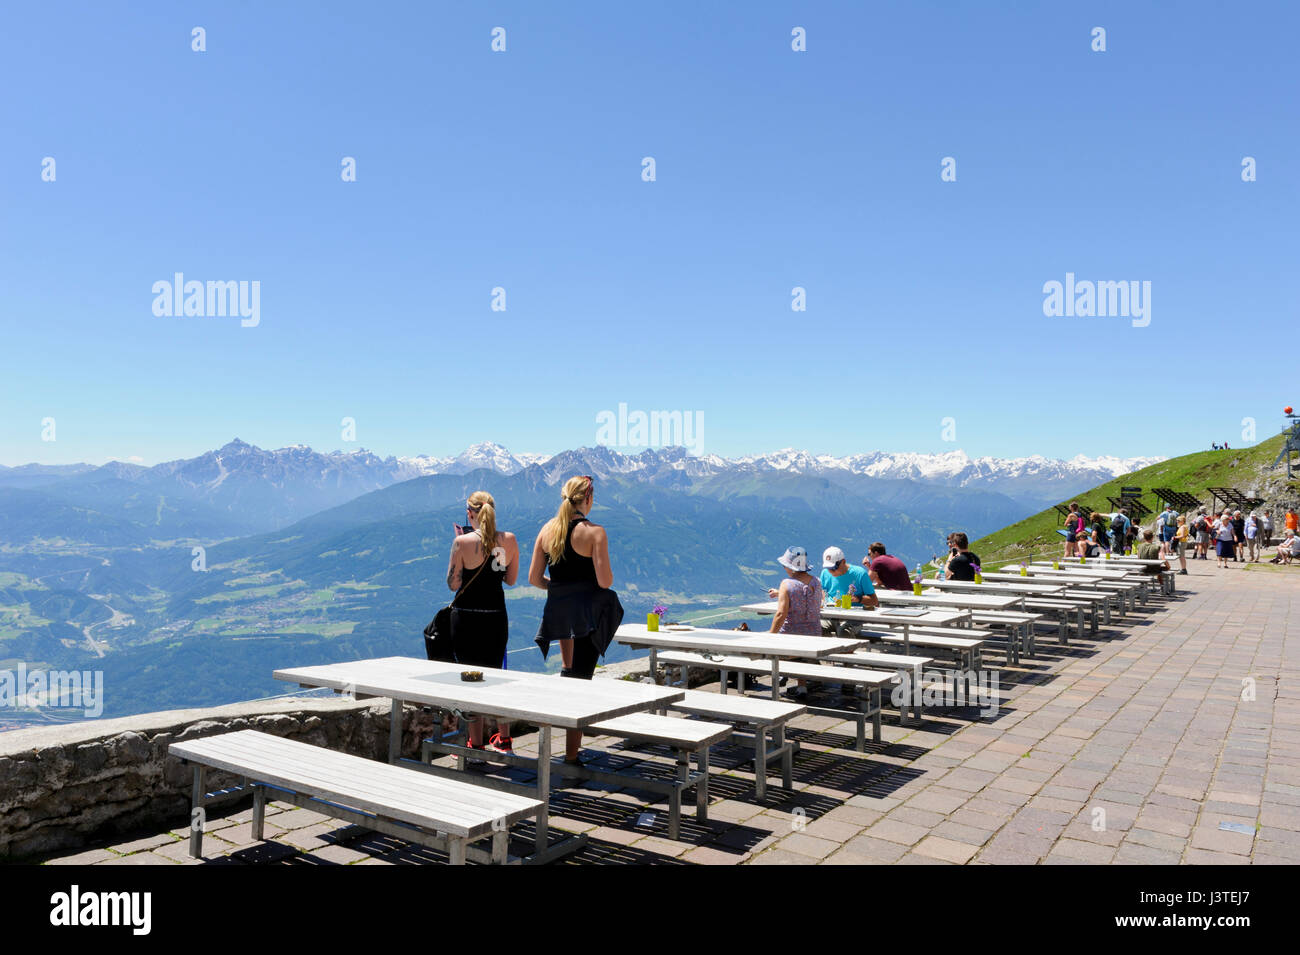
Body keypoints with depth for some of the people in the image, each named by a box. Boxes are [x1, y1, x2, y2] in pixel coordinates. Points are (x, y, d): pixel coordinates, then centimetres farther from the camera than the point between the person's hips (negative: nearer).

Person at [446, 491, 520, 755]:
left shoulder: (463, 542, -14)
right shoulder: (509, 540, -2)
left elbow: (453, 583, -7)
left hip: (467, 618, -4)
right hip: (497, 617, 4)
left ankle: (476, 745, 10)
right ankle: (503, 740, 25)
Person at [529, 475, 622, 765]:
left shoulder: (547, 529, 2)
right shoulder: (594, 532, -13)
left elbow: (534, 578, 4)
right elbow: (605, 581, -16)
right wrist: (608, 573, 6)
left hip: (556, 611, 5)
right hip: (587, 613, -5)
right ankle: (571, 754, 5)